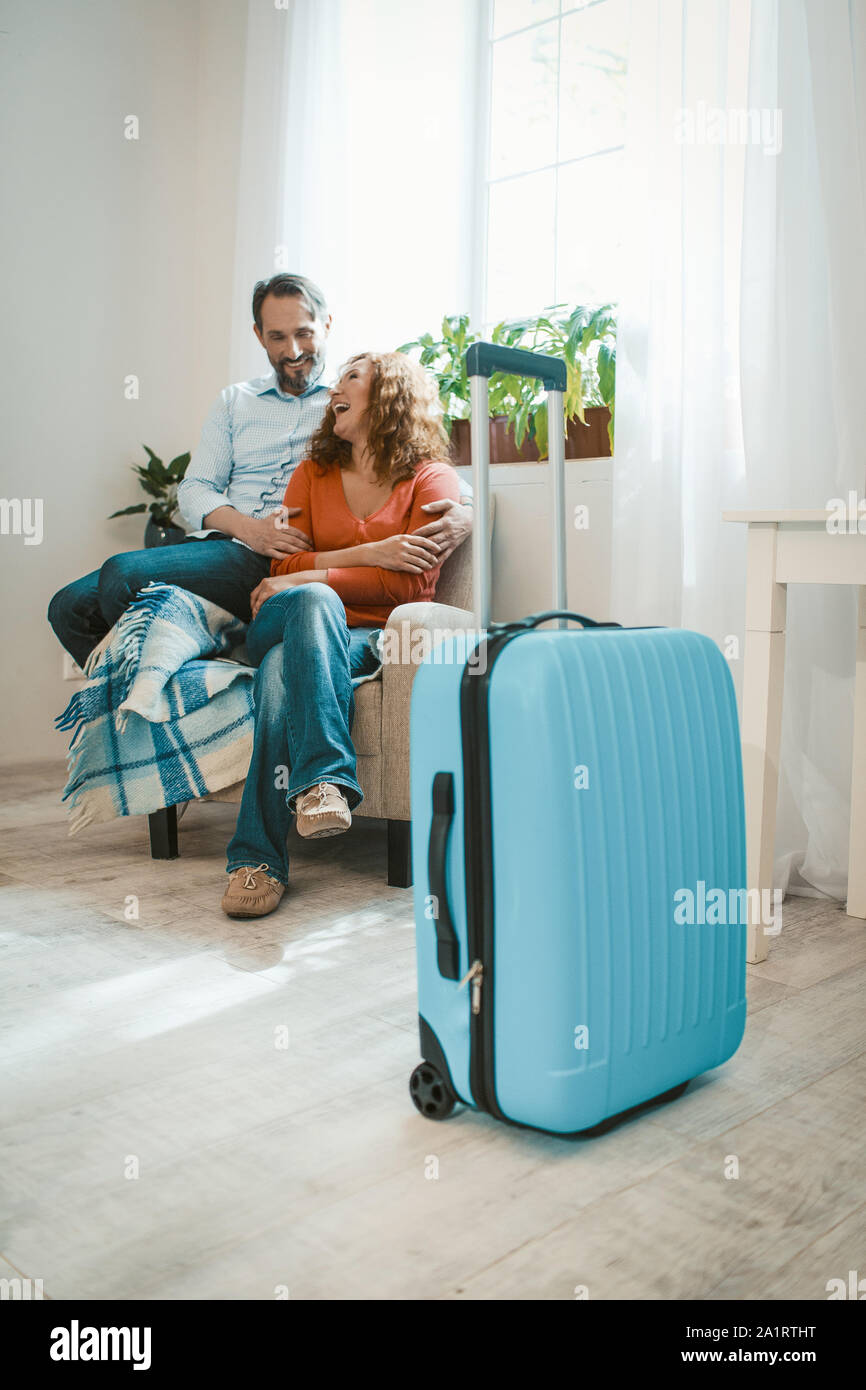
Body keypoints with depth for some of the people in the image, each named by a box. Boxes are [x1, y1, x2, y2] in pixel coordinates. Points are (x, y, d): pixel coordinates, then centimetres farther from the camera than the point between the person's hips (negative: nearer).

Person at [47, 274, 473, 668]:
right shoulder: (234, 402, 23)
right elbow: (194, 490, 14)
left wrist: (463, 512, -21)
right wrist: (246, 527, -9)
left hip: (285, 563, -5)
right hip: (217, 543, 5)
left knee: (124, 575, -27)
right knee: (71, 605, -13)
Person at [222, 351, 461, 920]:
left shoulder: (433, 480, 7)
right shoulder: (313, 475, 21)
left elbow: (411, 584, -6)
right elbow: (284, 566, 9)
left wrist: (308, 577, -10)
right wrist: (369, 554, -6)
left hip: (375, 638, -3)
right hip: (302, 627, 3)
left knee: (283, 670, -34)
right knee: (314, 599, -34)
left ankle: (258, 856, -42)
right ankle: (328, 778, -45)